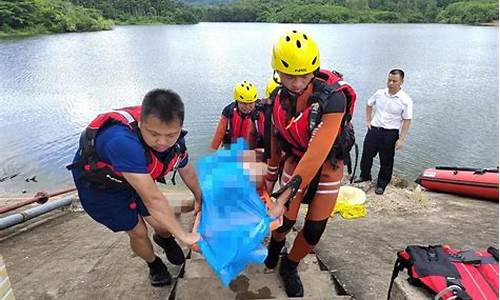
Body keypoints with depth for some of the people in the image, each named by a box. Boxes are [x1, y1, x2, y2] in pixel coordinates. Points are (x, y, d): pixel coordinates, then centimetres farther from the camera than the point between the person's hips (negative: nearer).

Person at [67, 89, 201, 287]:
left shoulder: (174, 138, -22)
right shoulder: (122, 141, -46)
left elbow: (187, 172, -1)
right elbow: (152, 198, -42)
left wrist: (199, 199, 14)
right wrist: (183, 236, -32)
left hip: (135, 177, 5)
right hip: (99, 184, -4)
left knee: (161, 223, 3)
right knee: (137, 232, 1)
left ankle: (164, 239, 42)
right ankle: (154, 265, 35)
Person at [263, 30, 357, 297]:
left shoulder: (332, 97, -31)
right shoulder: (279, 98, -13)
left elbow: (317, 154, -36)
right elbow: (275, 142, 0)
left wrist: (282, 199, -37)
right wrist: (269, 180, 9)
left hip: (328, 165, -2)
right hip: (295, 160, 3)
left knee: (314, 229, 2)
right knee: (285, 220, 1)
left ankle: (289, 266, 31)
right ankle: (275, 243, 38)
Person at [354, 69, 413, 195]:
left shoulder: (406, 100, -11)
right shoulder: (379, 93, 0)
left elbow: (407, 121, -10)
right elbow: (369, 105, 17)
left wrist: (401, 139, -14)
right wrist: (368, 121, 9)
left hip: (390, 133, -4)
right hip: (373, 130, 4)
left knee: (386, 161, 8)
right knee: (366, 154, 14)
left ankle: (381, 184, 25)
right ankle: (365, 175, 38)